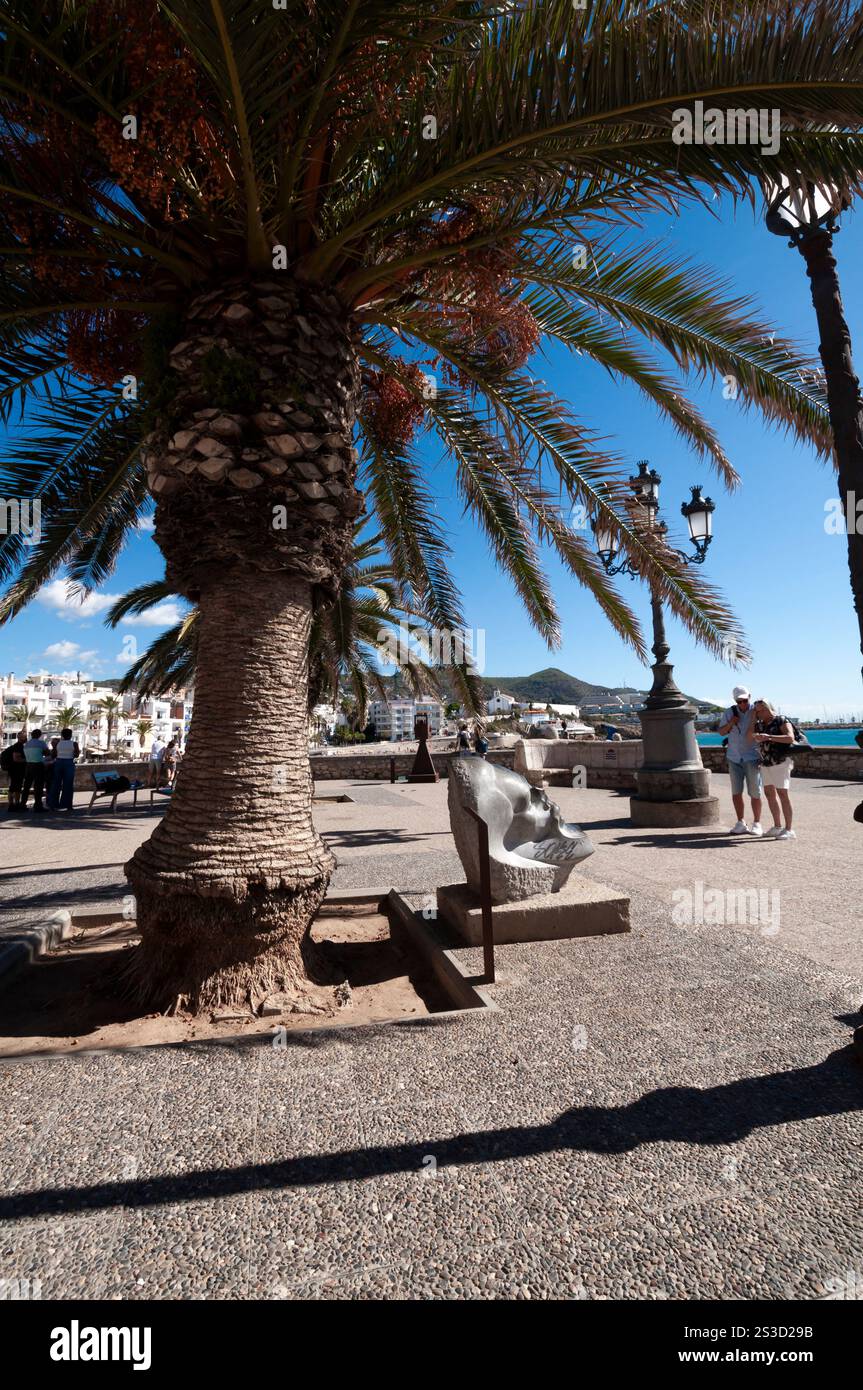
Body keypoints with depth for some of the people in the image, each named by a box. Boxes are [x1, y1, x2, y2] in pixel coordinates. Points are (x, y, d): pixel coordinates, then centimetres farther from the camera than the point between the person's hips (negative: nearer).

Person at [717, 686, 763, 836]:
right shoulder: (730, 712, 4)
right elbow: (721, 732, 8)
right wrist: (730, 723, -5)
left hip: (752, 757, -4)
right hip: (734, 757, 4)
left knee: (754, 793, -2)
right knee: (736, 792, 7)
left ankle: (757, 824, 11)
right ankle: (741, 824, 16)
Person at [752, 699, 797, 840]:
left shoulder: (781, 720, -8)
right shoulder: (759, 724, 12)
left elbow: (790, 738, -21)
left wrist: (769, 737, -30)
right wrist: (752, 719, 2)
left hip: (780, 762, -8)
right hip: (766, 763, 8)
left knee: (783, 794, -10)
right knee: (769, 793, 9)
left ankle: (789, 830, -7)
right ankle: (777, 827, 19)